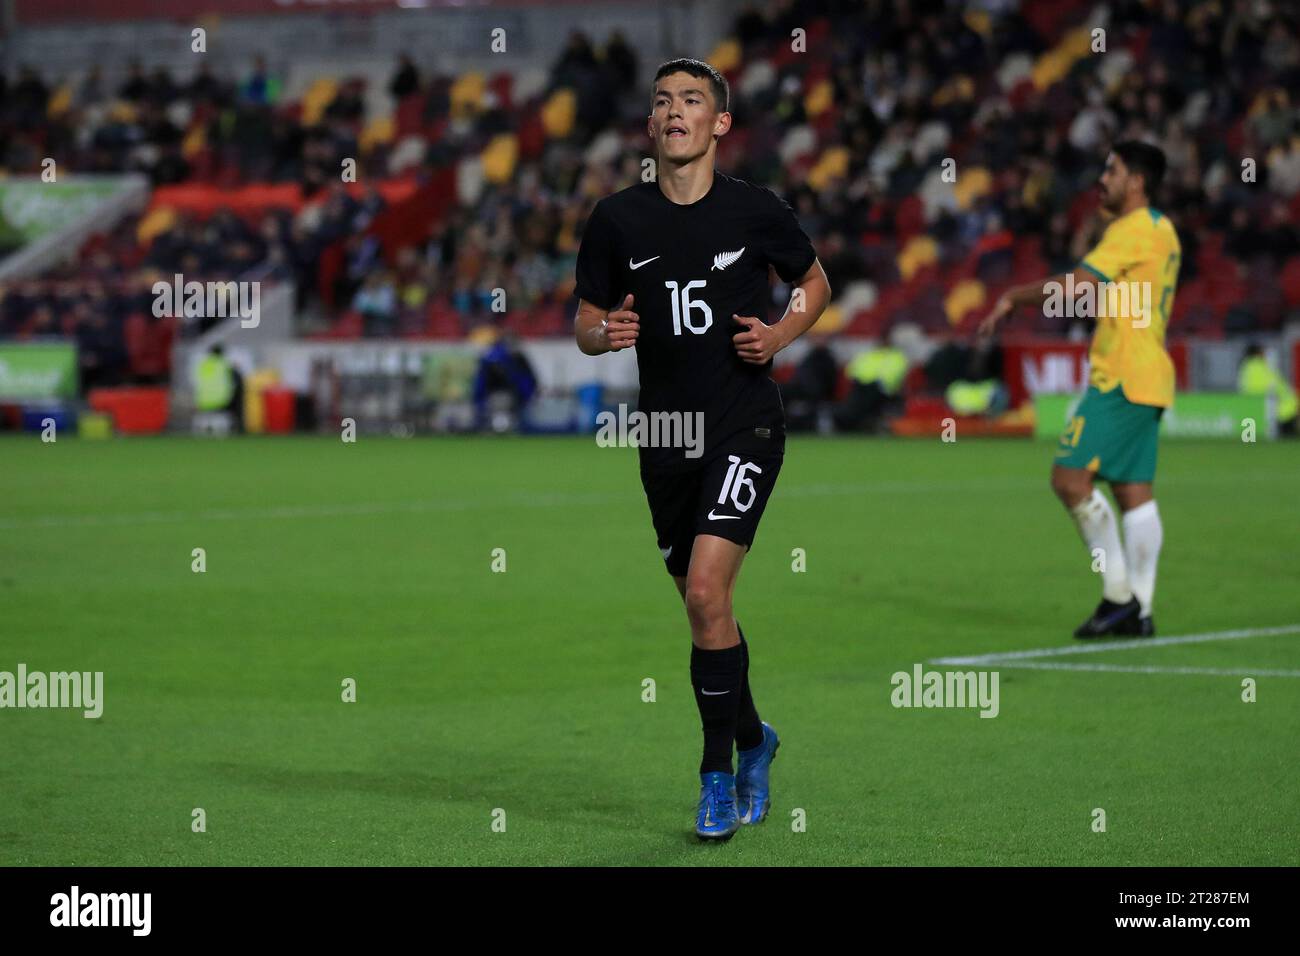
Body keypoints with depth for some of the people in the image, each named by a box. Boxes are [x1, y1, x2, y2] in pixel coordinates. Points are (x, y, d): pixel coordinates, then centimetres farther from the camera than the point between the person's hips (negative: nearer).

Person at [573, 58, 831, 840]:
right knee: (703, 604, 11)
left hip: (745, 427, -4)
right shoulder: (617, 219, 1)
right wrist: (605, 332, -14)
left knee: (706, 591, -17)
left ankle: (720, 772, -5)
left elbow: (815, 283, 13)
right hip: (666, 435, 4)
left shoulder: (756, 210, -4)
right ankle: (753, 740, 33)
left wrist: (778, 336, -6)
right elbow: (586, 321, 9)